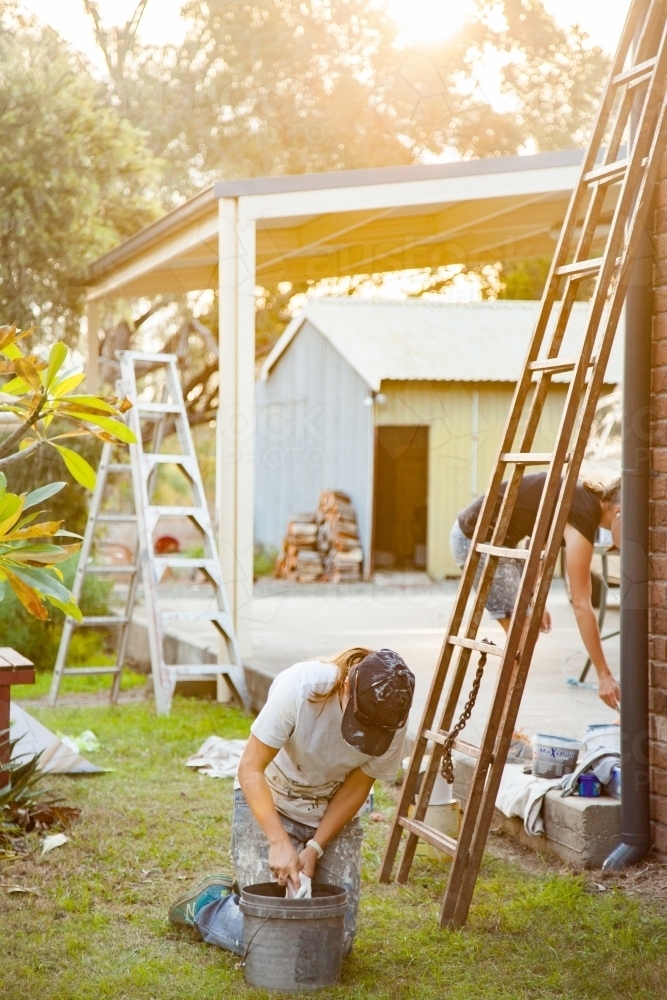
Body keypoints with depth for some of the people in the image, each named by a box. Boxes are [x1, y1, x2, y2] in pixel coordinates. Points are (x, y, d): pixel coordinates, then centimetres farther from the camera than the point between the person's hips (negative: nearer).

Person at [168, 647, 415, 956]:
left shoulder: (391, 721, -21)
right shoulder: (299, 687, -32)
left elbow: (357, 788, -8)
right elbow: (250, 768, -26)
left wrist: (315, 848, -17)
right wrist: (279, 841, -35)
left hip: (332, 814, 4)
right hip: (267, 803, -4)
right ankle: (205, 904, 18)